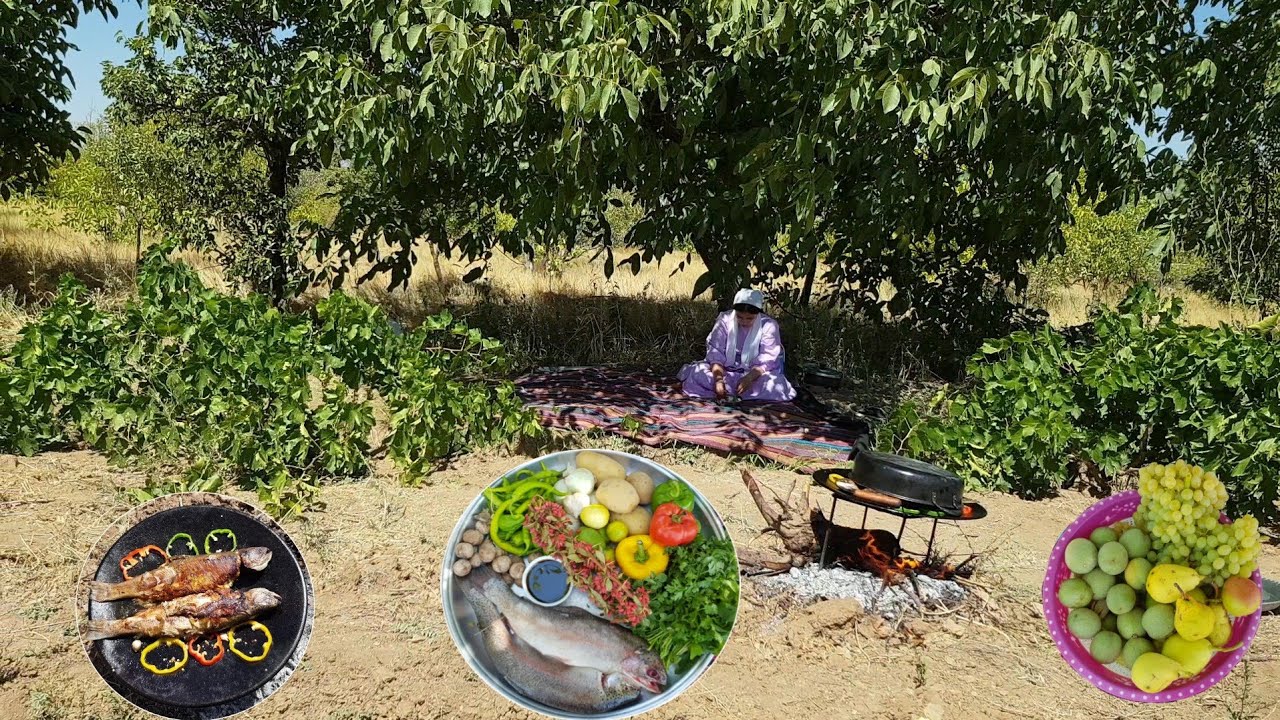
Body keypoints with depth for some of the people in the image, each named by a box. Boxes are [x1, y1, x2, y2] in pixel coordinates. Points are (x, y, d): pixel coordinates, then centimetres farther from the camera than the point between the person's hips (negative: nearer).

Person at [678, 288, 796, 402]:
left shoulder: (768, 326, -12)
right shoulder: (724, 320, -9)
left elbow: (767, 360, -18)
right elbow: (715, 353, -14)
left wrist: (749, 378, -38)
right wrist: (718, 379, -32)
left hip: (755, 374, -1)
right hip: (726, 371, 1)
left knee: (773, 385, -35)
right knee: (695, 373, -22)